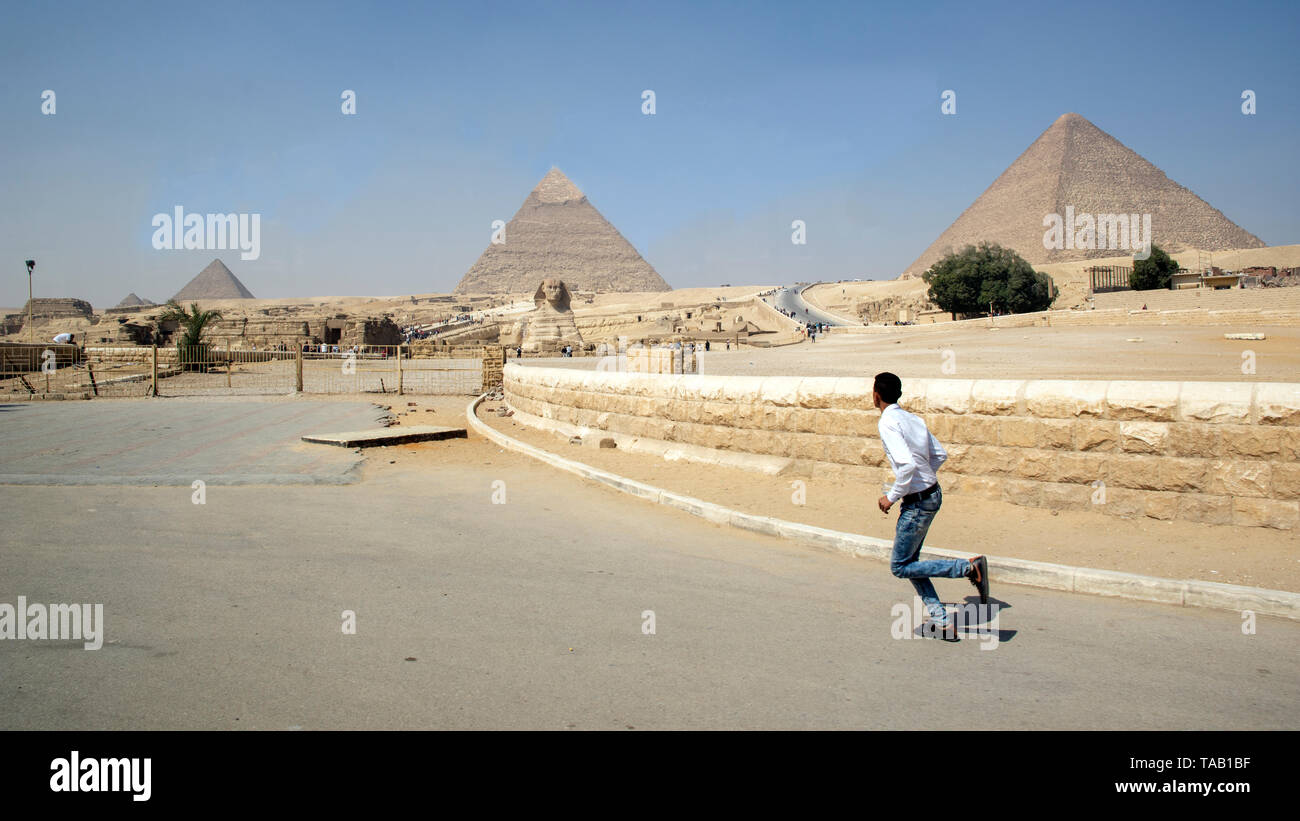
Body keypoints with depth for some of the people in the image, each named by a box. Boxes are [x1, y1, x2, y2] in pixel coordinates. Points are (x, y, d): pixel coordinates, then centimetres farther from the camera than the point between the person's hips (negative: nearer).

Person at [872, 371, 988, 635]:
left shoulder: (888, 423, -18)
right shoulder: (914, 419, 8)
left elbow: (907, 464, -28)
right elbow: (940, 455, 15)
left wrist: (892, 497, -16)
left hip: (917, 502, -9)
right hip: (932, 493, 9)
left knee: (900, 566, 2)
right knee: (909, 560, 17)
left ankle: (969, 567, -7)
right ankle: (939, 617, 15)